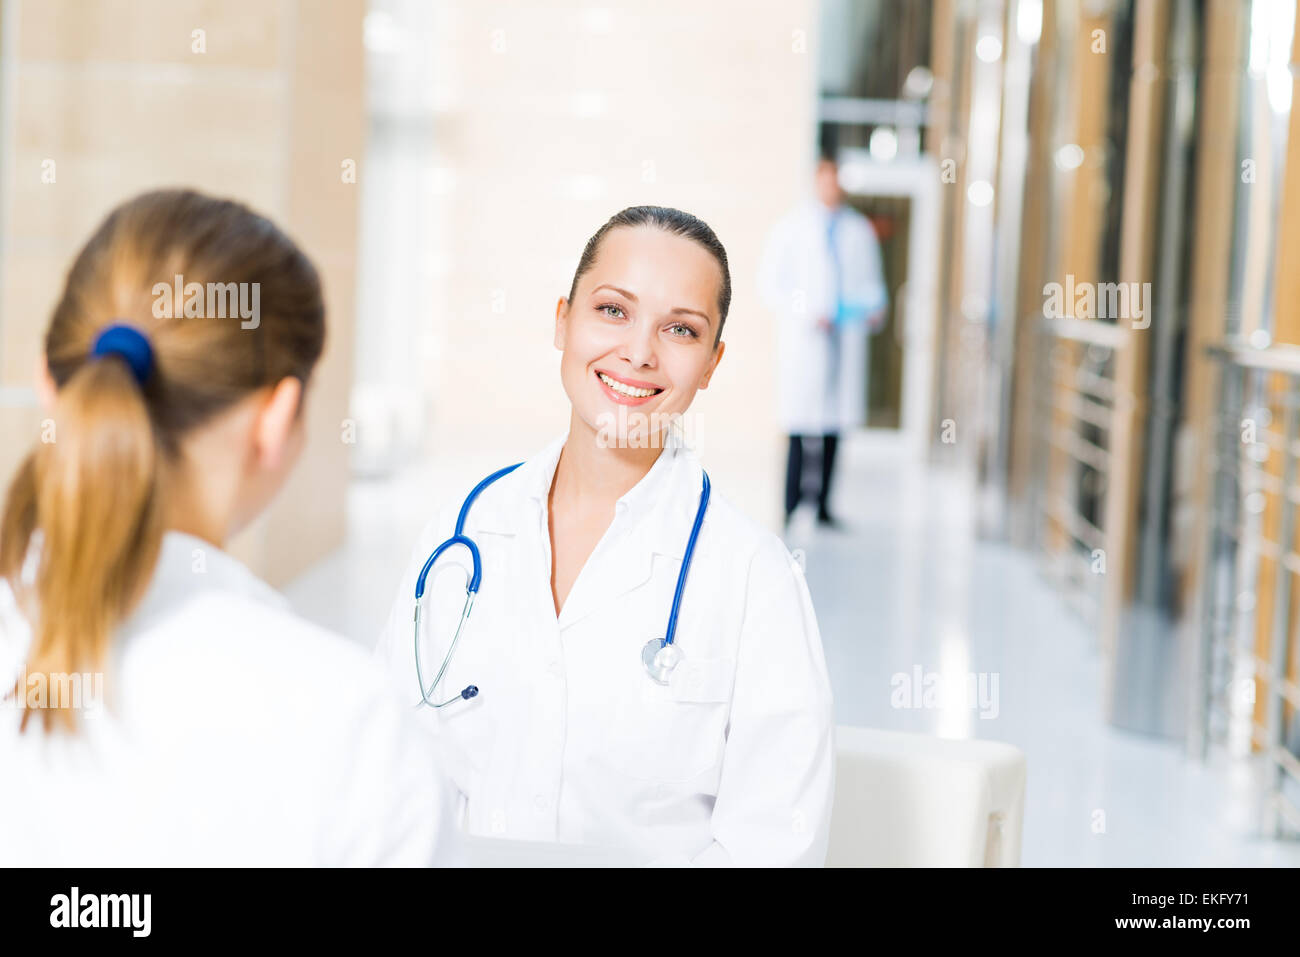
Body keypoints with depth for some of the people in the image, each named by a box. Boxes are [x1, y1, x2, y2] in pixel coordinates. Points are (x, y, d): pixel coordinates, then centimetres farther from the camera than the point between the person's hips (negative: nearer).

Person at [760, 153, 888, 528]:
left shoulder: (859, 230, 13)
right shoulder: (791, 227, 2)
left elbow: (871, 279, 21)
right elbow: (770, 283, -1)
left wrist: (875, 308, -1)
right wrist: (807, 314, -13)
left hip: (848, 338, 4)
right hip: (804, 340, -4)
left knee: (834, 427, 5)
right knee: (802, 427, -9)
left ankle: (822, 506, 12)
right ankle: (791, 508, -4)